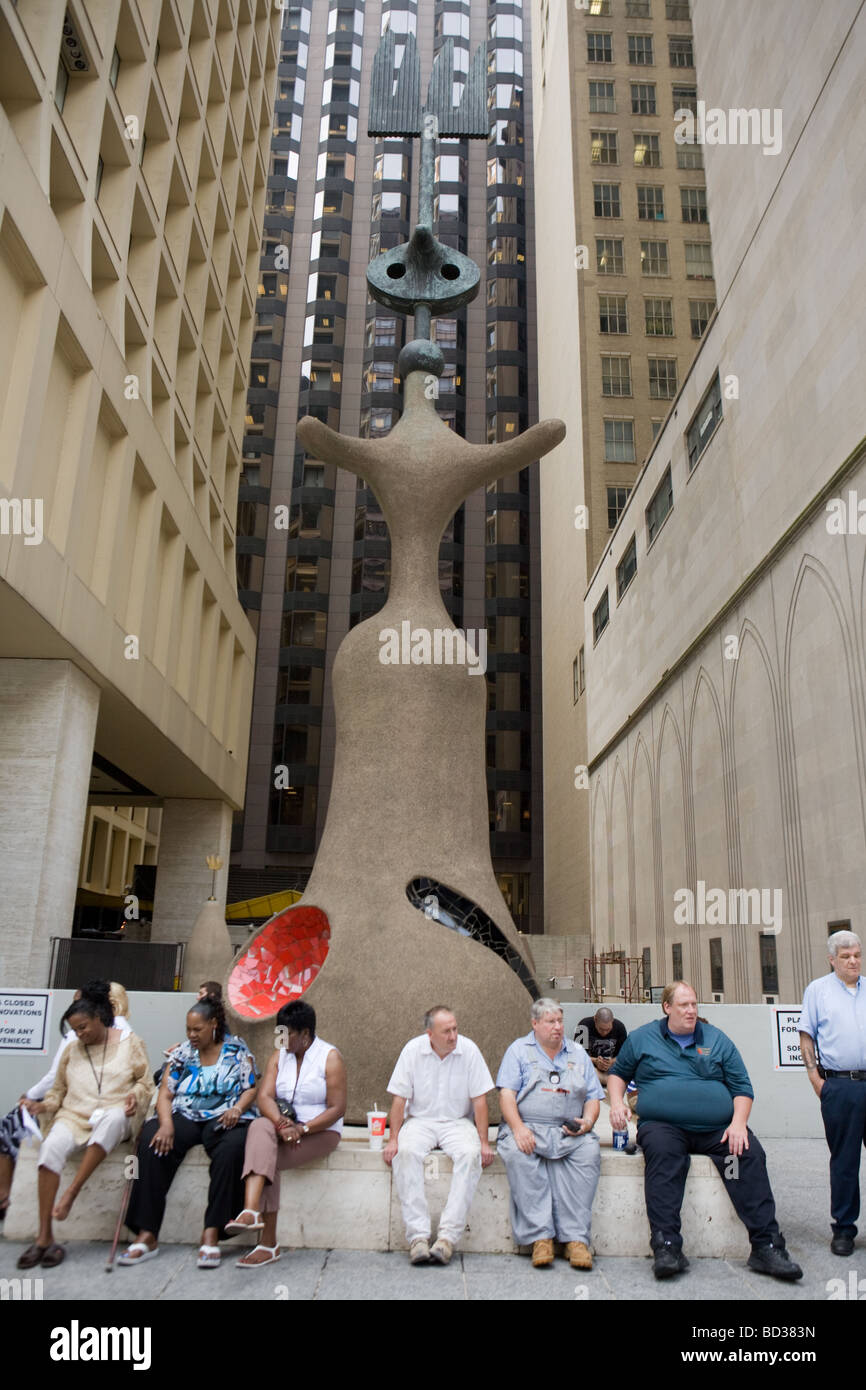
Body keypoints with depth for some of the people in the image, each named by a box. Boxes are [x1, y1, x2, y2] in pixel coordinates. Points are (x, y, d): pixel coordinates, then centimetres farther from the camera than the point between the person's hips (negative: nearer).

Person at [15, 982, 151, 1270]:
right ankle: (44, 1237, -28)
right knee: (52, 1146, -32)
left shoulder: (129, 1042, 10)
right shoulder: (72, 1050, 20)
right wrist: (45, 1105, 2)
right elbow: (59, 1090, 22)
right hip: (73, 1116, 3)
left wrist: (136, 1096, -10)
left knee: (113, 1117, -41)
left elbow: (145, 1083, 11)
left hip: (114, 1115, -2)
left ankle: (72, 1191, -38)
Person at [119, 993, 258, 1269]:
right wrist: (166, 1123, -14)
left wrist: (238, 1107, -19)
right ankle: (147, 1235, -25)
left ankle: (211, 1234, -32)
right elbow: (165, 1093, 5)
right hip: (184, 1117, 3)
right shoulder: (182, 1053, 11)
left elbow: (251, 1088, 3)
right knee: (152, 1141, -28)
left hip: (223, 1119, -2)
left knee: (232, 1146, -37)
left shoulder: (237, 1051, 6)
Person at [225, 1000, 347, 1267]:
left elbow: (337, 1108, -11)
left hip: (320, 1132, -4)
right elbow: (264, 1097, -3)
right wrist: (280, 1123, -23)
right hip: (283, 1126, 4)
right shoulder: (279, 1056, 10)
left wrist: (302, 1129, -21)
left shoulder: (330, 1057, -5)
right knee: (260, 1128, -31)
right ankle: (253, 1212, -43)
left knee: (266, 1159, -27)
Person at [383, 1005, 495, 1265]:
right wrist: (393, 1139, -10)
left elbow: (479, 1100, -3)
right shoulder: (413, 1050, -7)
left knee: (470, 1154, -31)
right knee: (405, 1152, -31)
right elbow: (399, 1098, -3)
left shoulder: (468, 1050, -7)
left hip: (457, 1122, 0)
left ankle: (448, 1236, -27)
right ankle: (418, 1235, -27)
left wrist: (484, 1142, -8)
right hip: (419, 1120, 0)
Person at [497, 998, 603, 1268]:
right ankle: (540, 1236, -28)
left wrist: (587, 1122, -4)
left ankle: (576, 1238, -26)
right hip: (528, 1127, -2)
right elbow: (506, 1094, -1)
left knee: (589, 1151, -29)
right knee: (518, 1154, -33)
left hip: (569, 1132, 2)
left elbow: (593, 1097, 18)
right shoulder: (519, 1050, 10)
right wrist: (518, 1128, -17)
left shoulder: (578, 1054, 20)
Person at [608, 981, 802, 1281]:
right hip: (664, 1125, -2)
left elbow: (742, 1086, 13)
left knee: (750, 1154, -25)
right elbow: (618, 1073, 22)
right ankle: (666, 1247, -36)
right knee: (662, 1154, -34)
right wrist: (616, 1102, 2)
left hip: (717, 1129, 2)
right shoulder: (642, 1038, 12)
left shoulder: (716, 1039, 15)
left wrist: (738, 1123, -4)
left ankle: (766, 1247, -22)